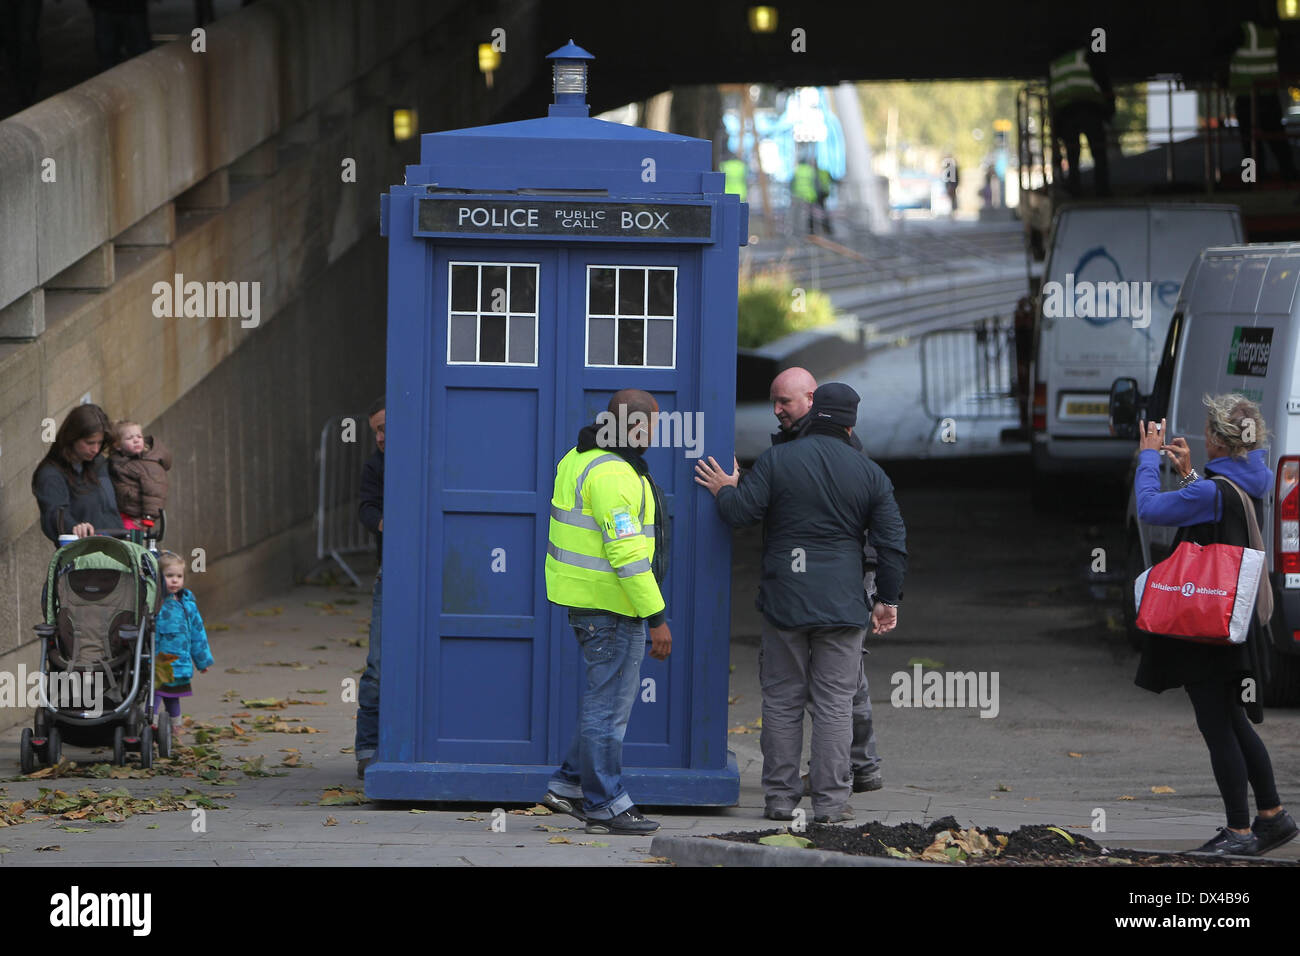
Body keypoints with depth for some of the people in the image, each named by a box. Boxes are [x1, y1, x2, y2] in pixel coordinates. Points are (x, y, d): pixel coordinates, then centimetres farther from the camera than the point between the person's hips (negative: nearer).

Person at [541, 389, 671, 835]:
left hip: (581, 597, 10)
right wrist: (656, 618, -21)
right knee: (609, 703, -1)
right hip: (611, 603, -10)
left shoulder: (579, 459, 11)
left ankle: (569, 785, 23)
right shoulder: (613, 475, -22)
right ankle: (604, 803, 6)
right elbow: (628, 555, -25)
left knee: (605, 698, 20)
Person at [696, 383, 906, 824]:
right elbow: (892, 544, 5)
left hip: (784, 601, 0)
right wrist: (889, 600, 15)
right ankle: (830, 800, 0)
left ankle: (780, 797, 9)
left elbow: (740, 512, -8)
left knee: (782, 700, 7)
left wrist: (725, 490, 15)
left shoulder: (777, 460, -4)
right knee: (834, 703, 2)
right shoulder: (870, 473, 3)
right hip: (842, 605, 0)